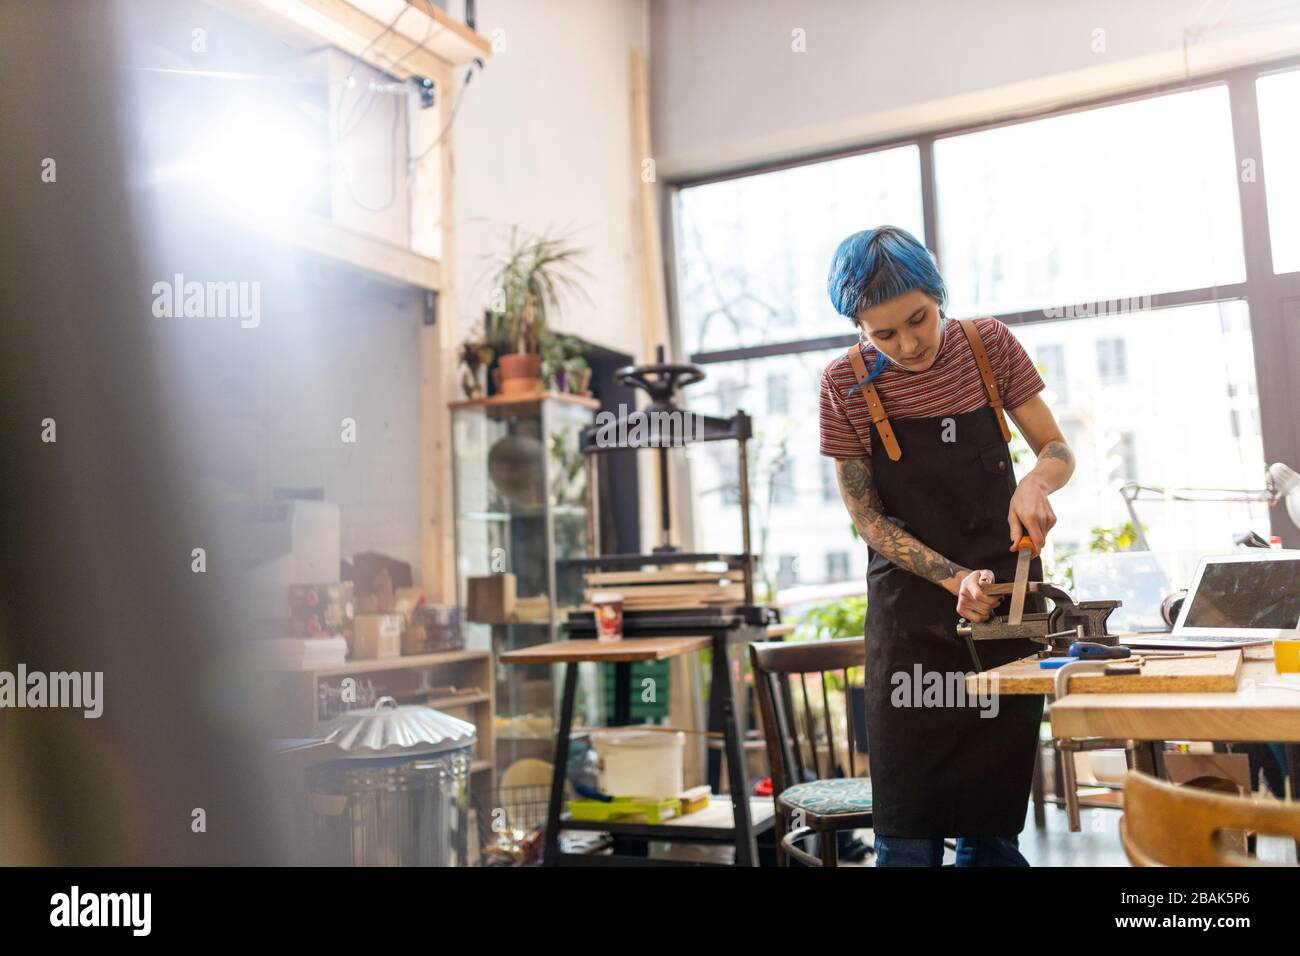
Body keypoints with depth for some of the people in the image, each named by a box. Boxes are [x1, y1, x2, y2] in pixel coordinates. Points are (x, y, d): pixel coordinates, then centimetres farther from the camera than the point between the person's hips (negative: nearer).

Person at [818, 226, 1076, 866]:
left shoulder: (989, 345, -2)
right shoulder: (846, 383, -6)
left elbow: (1057, 449, 5)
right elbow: (866, 517, -4)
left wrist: (1035, 482, -19)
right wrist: (954, 578, -17)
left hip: (1007, 598, 2)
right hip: (911, 611, -1)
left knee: (995, 822, 5)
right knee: (908, 832, 1)